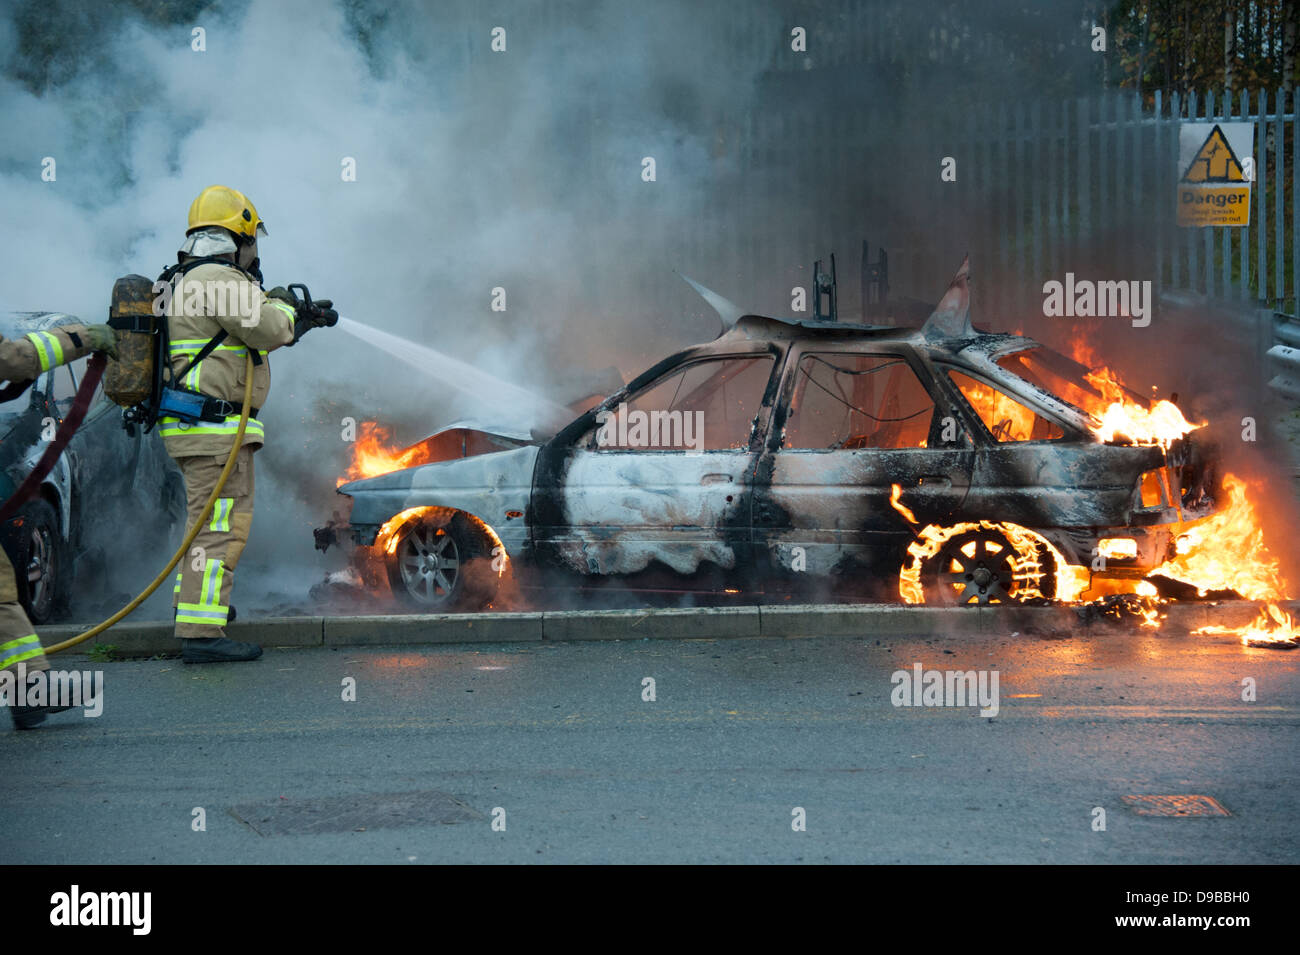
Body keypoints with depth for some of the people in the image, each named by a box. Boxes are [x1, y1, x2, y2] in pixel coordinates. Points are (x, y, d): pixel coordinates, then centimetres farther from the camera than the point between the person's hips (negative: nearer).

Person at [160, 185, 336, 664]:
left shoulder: (184, 281, 19)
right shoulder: (219, 278, -14)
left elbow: (249, 332, 30)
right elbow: (269, 330, -17)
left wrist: (306, 319, 38)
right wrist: (282, 304, 4)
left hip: (189, 424, 10)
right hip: (215, 426, -10)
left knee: (207, 516, 25)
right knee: (221, 523, -11)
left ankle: (192, 601, 39)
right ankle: (201, 631, -14)